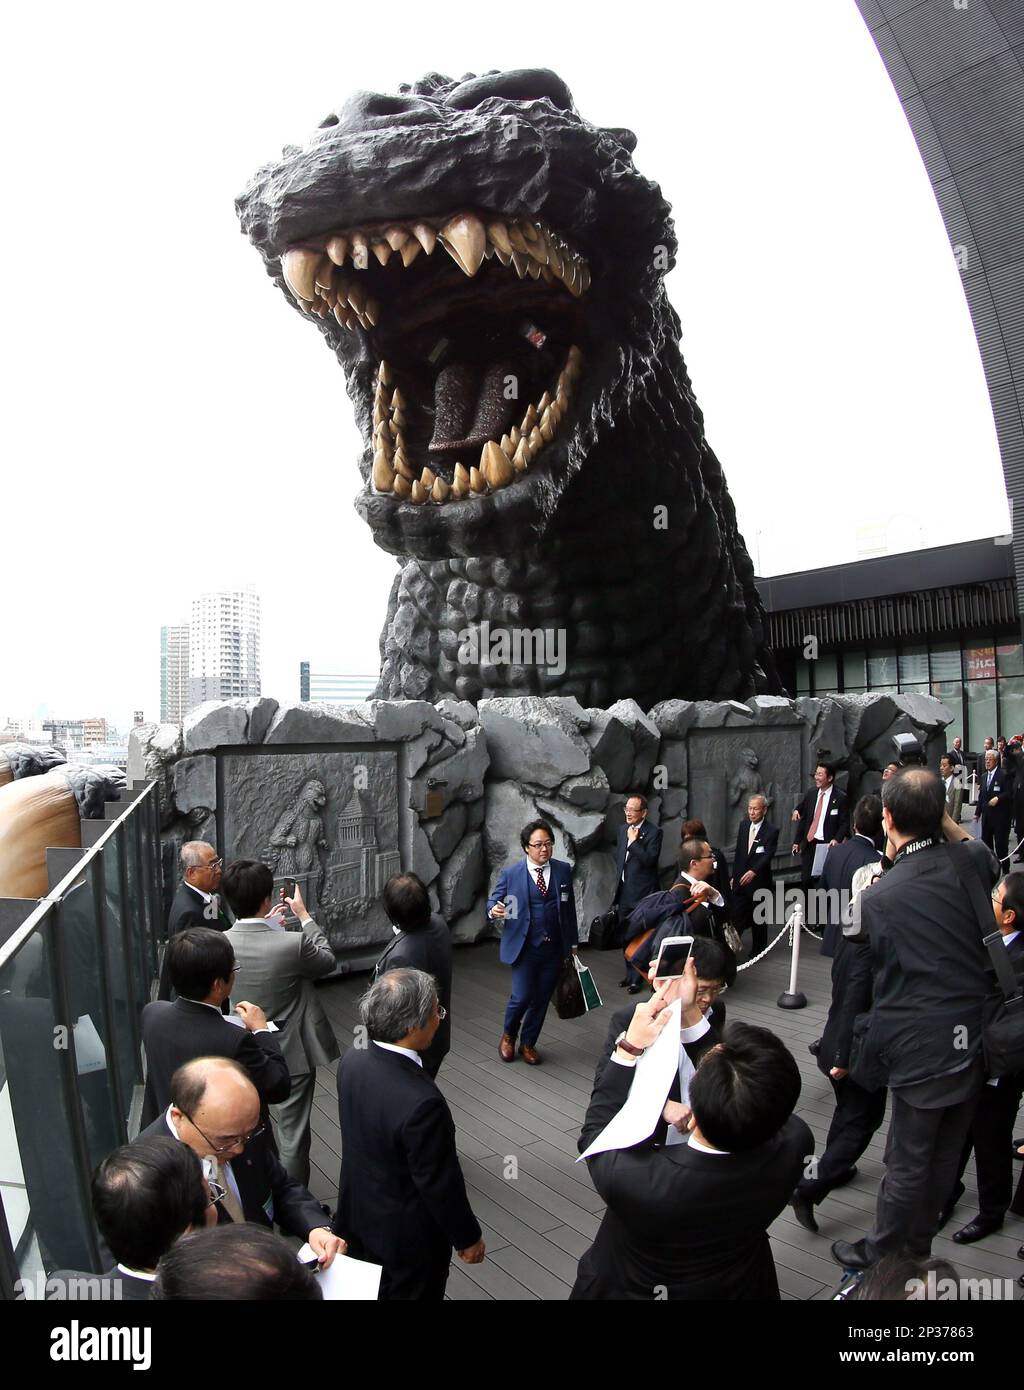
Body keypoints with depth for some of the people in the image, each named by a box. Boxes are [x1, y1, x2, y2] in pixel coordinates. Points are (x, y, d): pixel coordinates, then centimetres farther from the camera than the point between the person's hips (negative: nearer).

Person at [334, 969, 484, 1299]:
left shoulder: (352, 1060, -16)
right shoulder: (421, 1103, -39)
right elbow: (440, 1184, -25)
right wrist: (468, 1238, -8)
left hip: (357, 1215, 6)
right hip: (407, 1237, -6)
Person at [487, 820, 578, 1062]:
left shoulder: (563, 870, 3)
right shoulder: (510, 874, -6)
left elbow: (569, 907, 8)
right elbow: (493, 901, 0)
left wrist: (572, 942, 11)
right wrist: (494, 911, -24)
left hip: (554, 948, 3)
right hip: (525, 947, -3)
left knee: (542, 998, 10)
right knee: (522, 996, -6)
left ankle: (528, 1043, 32)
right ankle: (508, 1035, 25)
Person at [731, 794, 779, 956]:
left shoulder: (772, 831, -10)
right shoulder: (743, 825, 7)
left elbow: (768, 855, -21)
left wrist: (754, 871, -33)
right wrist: (734, 875, 13)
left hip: (759, 881, -4)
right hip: (741, 880, 4)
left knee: (759, 918, 10)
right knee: (736, 916, -1)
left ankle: (758, 951, 24)